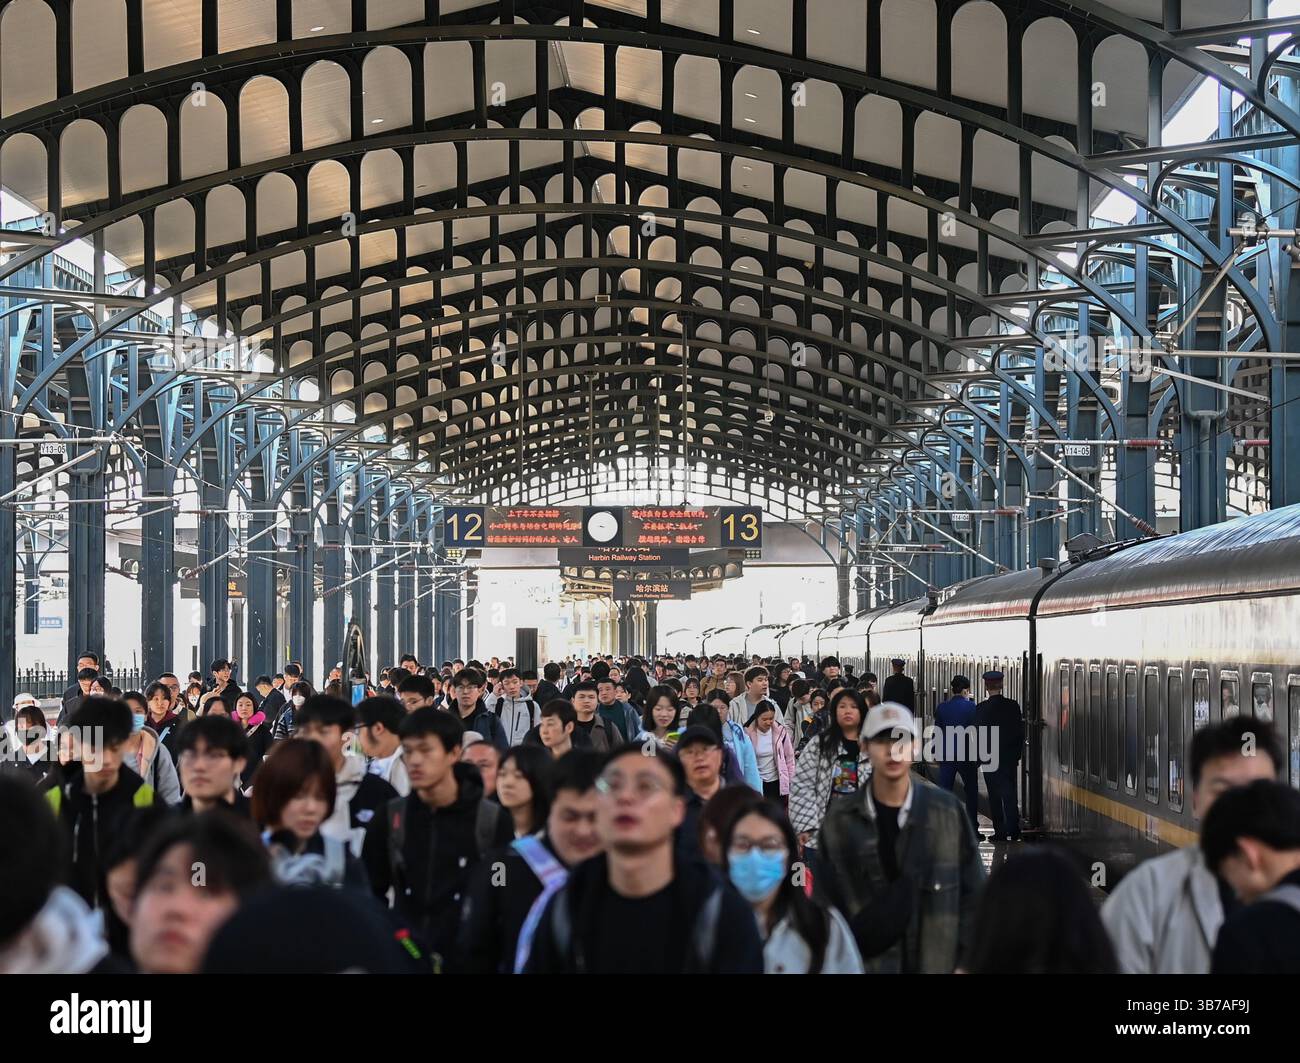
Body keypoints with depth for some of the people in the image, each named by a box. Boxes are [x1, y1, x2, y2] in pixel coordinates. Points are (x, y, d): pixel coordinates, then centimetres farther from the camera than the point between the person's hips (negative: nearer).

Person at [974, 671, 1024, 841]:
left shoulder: (981, 708, -11)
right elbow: (1020, 732, 3)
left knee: (995, 797, 5)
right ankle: (1014, 830, -4)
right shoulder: (1013, 706, -2)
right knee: (1009, 793, 6)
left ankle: (1000, 832, 5)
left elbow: (978, 734, -7)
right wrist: (1017, 753, 13)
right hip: (1010, 758, 3)